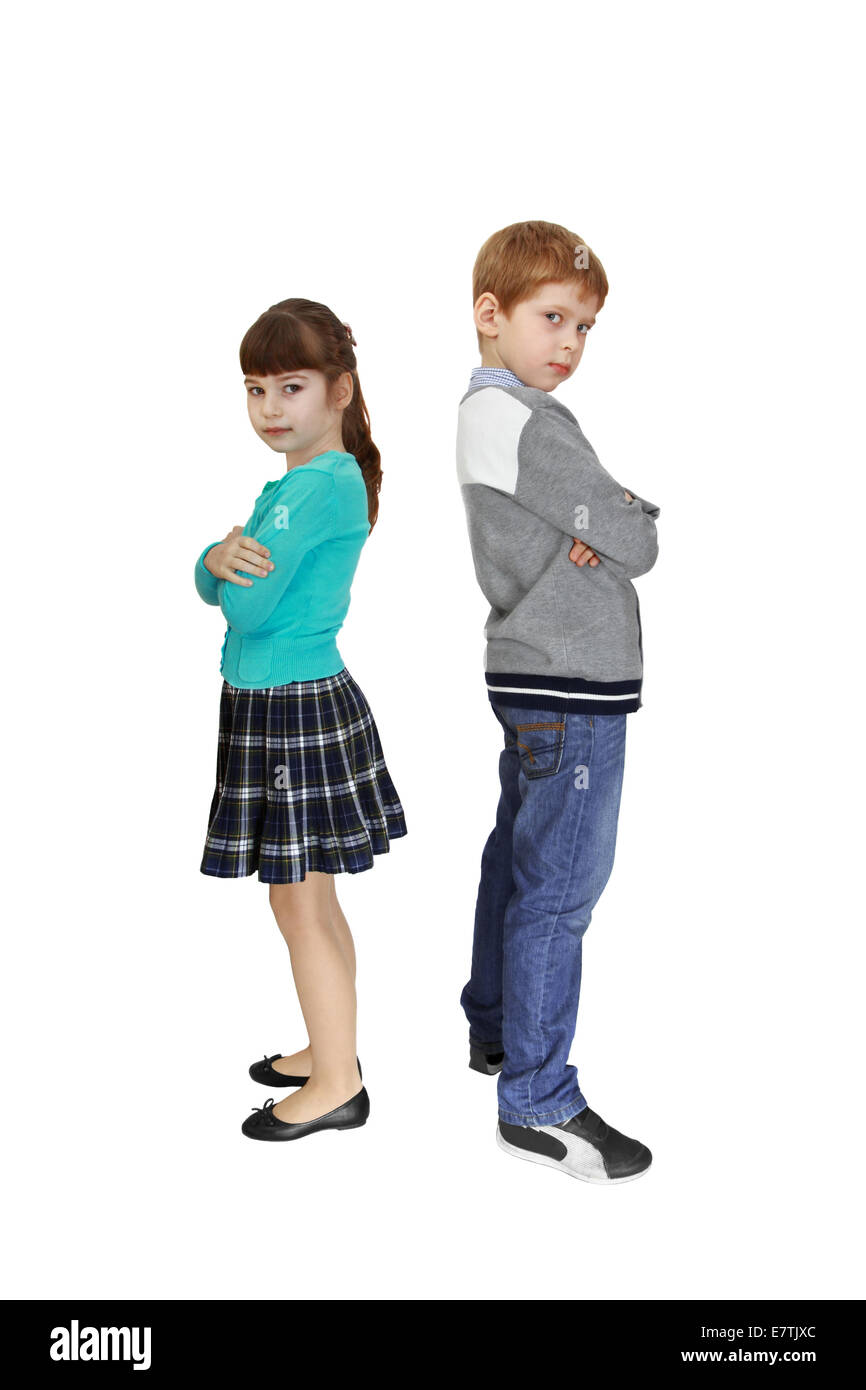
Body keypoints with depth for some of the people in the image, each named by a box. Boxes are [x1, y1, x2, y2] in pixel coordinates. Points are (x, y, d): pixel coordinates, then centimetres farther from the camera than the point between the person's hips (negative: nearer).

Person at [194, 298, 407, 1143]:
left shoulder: (322, 484, -19)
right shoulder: (299, 479, 12)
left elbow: (249, 610, -22)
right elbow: (210, 586, 9)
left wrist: (238, 574, -1)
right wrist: (221, 560, -13)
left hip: (296, 709, -10)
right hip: (275, 706, 10)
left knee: (299, 906, 1)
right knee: (311, 899, 19)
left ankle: (337, 1085, 14)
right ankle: (330, 1048, 33)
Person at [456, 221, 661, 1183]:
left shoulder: (491, 411, 14)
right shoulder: (524, 422, -18)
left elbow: (630, 520, 11)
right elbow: (639, 545, -17)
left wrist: (606, 526, -8)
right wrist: (625, 529, 2)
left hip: (533, 677, 11)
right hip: (572, 689, -11)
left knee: (519, 857, 20)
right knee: (559, 888, -4)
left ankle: (494, 1027, 36)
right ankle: (537, 1103, 6)